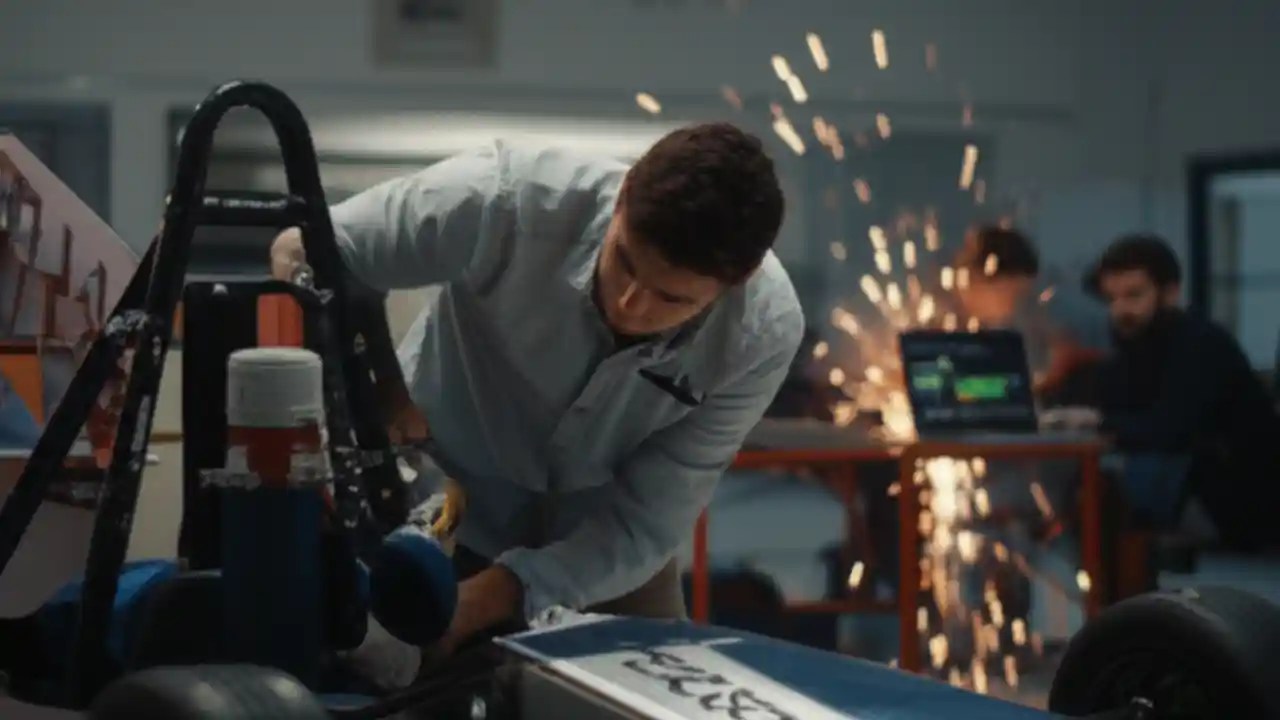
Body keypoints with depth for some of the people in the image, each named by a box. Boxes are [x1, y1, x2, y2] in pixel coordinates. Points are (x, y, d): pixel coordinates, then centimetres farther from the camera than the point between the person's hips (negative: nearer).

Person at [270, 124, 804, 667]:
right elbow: (304, 253, -24)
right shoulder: (512, 197, -35)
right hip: (434, 511, -1)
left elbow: (646, 518, -23)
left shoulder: (763, 332, -28)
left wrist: (503, 591, -37)